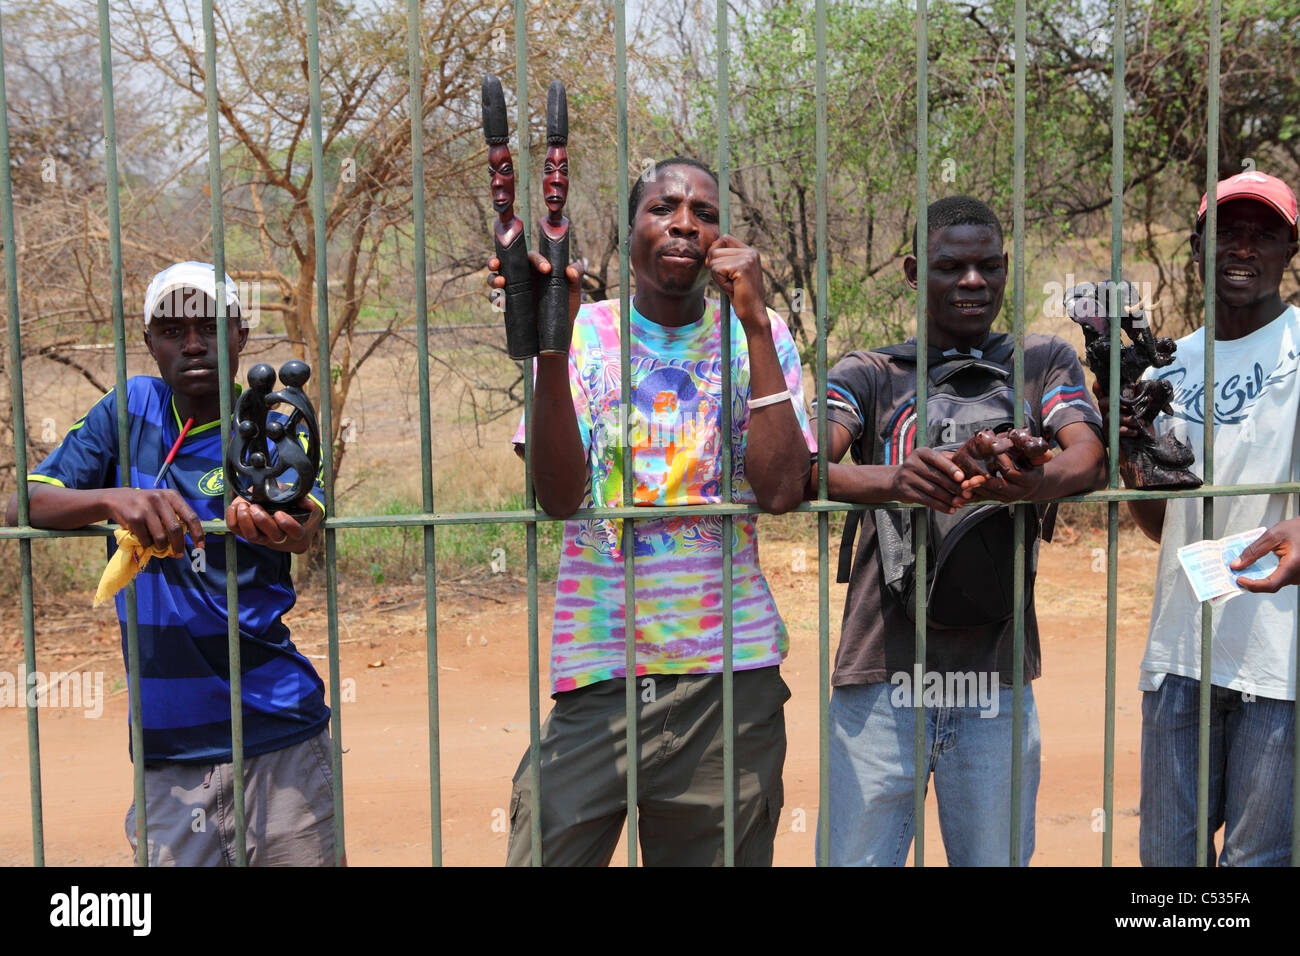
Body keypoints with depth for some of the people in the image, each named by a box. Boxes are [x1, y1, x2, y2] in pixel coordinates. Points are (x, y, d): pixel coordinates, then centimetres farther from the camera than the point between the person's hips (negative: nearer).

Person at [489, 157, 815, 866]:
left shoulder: (757, 334, 4)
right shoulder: (583, 332, 3)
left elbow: (781, 490, -11)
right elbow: (559, 497, -10)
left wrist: (754, 322, -11)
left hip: (729, 672, 1)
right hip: (597, 669, 0)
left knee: (716, 855, 9)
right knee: (547, 847, -4)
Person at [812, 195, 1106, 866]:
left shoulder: (1045, 363, 13)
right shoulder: (866, 375, 10)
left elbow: (1089, 459, -7)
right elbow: (800, 470, -9)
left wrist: (1031, 481, -32)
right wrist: (895, 480, -32)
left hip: (997, 684, 1)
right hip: (880, 680, -1)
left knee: (995, 859, 10)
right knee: (856, 859, 1)